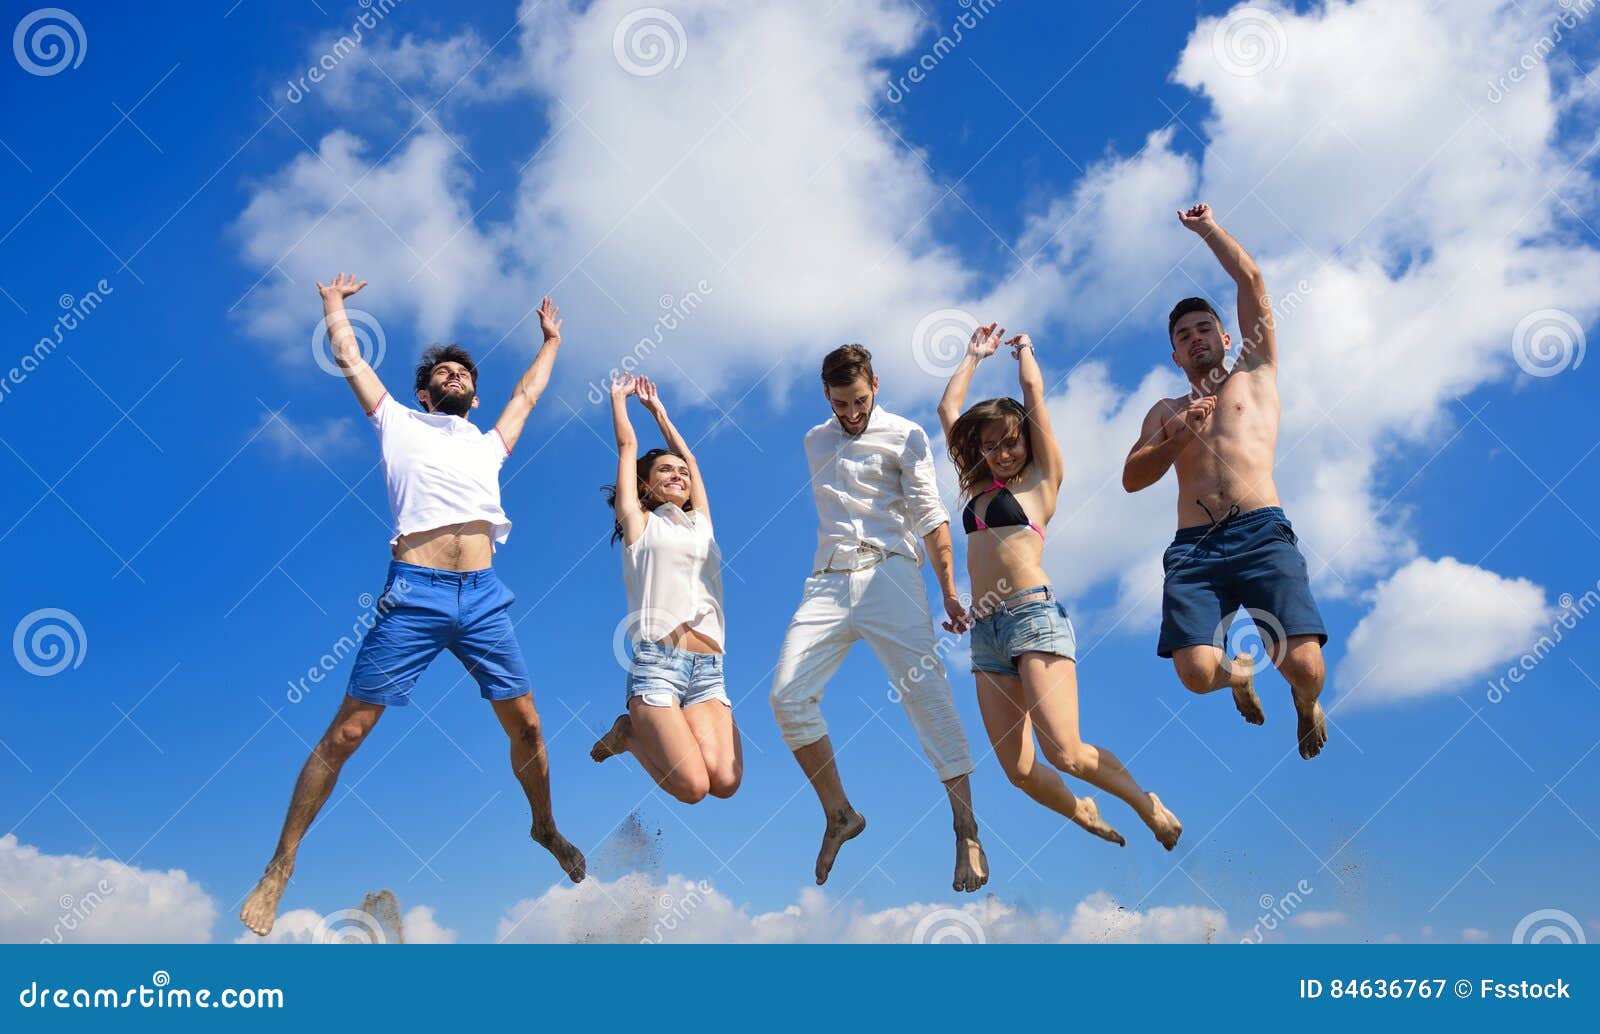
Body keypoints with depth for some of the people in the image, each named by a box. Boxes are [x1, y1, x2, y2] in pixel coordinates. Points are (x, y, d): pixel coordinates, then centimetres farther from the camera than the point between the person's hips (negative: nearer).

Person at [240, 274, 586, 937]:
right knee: (347, 731, -4)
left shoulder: (488, 445, 26)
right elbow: (349, 360, 20)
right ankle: (281, 864, 7)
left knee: (525, 724, 7)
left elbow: (527, 394, 39)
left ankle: (545, 829, 30)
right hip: (415, 593, -4)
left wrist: (551, 339, 50)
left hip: (484, 596, 4)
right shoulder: (399, 425, 17)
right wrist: (333, 301, 32)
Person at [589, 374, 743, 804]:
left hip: (708, 669, 5)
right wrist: (618, 397, 30)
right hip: (656, 663, -5)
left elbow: (689, 456, 31)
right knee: (692, 786, -20)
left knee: (725, 781, -17)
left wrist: (657, 408, 42)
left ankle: (652, 731, 12)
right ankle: (629, 734, 9)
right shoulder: (639, 524, 11)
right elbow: (627, 447, 16)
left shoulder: (701, 524, 23)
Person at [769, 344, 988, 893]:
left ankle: (967, 831, -9)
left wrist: (949, 592, -6)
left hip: (888, 574, -4)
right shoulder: (815, 441, 22)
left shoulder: (905, 435, 7)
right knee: (788, 695, -11)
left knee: (925, 689, -15)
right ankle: (839, 816, 3)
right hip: (827, 580, 4)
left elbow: (930, 515, 0)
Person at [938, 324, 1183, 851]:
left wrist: (1023, 347, 23)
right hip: (985, 631, 6)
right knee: (1019, 771, -1)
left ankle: (1147, 805, 11)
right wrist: (975, 354, 32)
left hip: (1034, 617, -5)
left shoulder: (1042, 477, 7)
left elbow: (1033, 388, 5)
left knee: (1065, 754, -15)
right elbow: (948, 407, 25)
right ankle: (1084, 815, 28)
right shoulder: (981, 486, 20)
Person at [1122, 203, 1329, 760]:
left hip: (1261, 533, -1)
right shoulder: (1166, 411, 28)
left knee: (1301, 664, -19)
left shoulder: (1254, 375, 23)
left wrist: (1207, 228, 29)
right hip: (1193, 547, 2)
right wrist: (1177, 436, -1)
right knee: (1197, 672, -20)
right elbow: (1132, 478, 13)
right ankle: (1240, 674, 20)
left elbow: (1250, 279, 18)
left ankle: (1307, 704, 22)